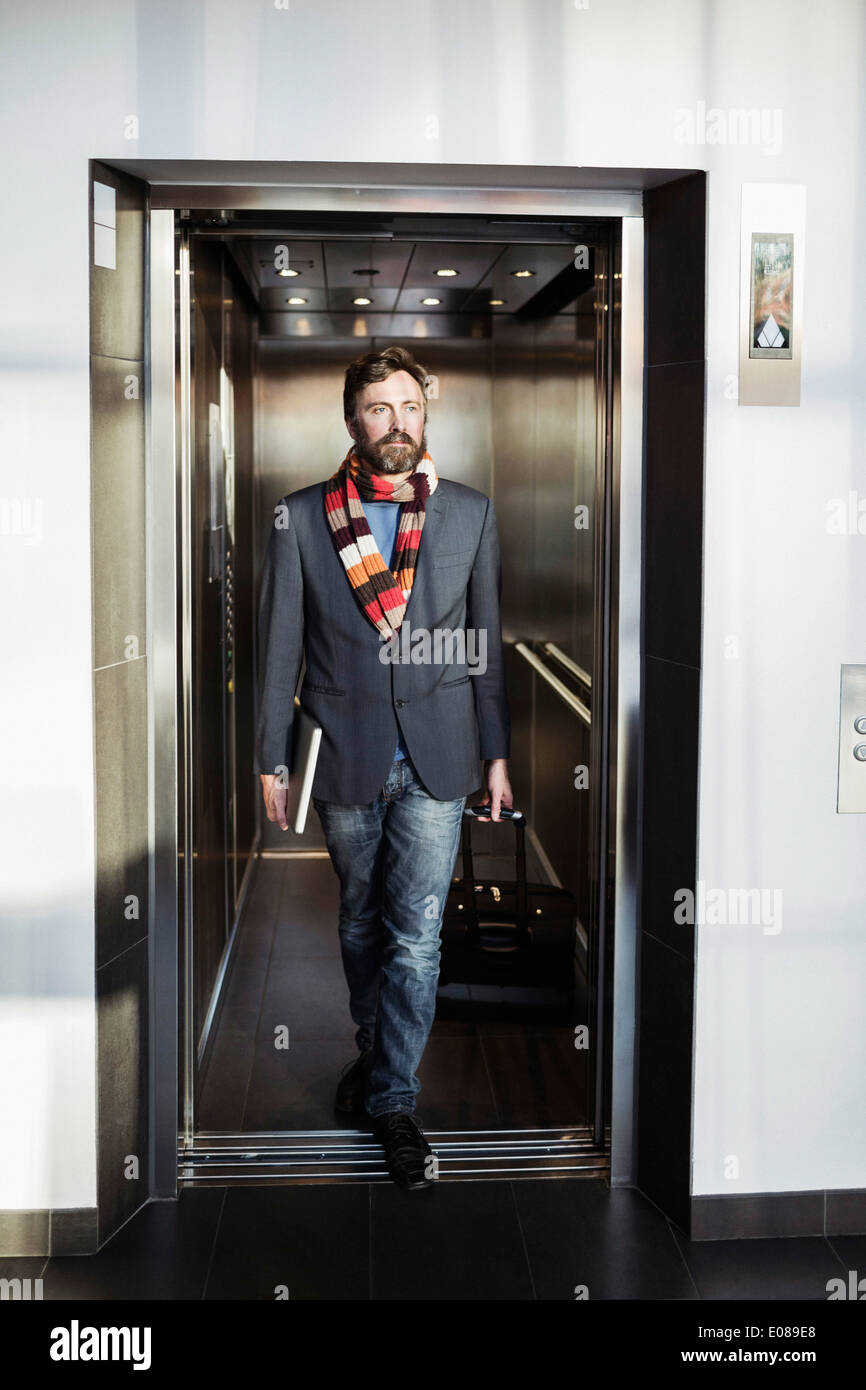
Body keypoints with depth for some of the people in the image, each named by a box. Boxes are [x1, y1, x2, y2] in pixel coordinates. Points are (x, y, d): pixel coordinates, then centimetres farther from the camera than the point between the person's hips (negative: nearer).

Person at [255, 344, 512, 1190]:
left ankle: (393, 1098, 11)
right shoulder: (300, 518, -1)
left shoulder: (471, 514, 2)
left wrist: (496, 754, 7)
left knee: (415, 933, -2)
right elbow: (278, 648, 1)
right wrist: (271, 759, 1)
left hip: (435, 761, 0)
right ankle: (372, 1051, 39)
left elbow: (486, 644, 7)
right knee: (361, 920, 17)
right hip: (344, 760, 1)